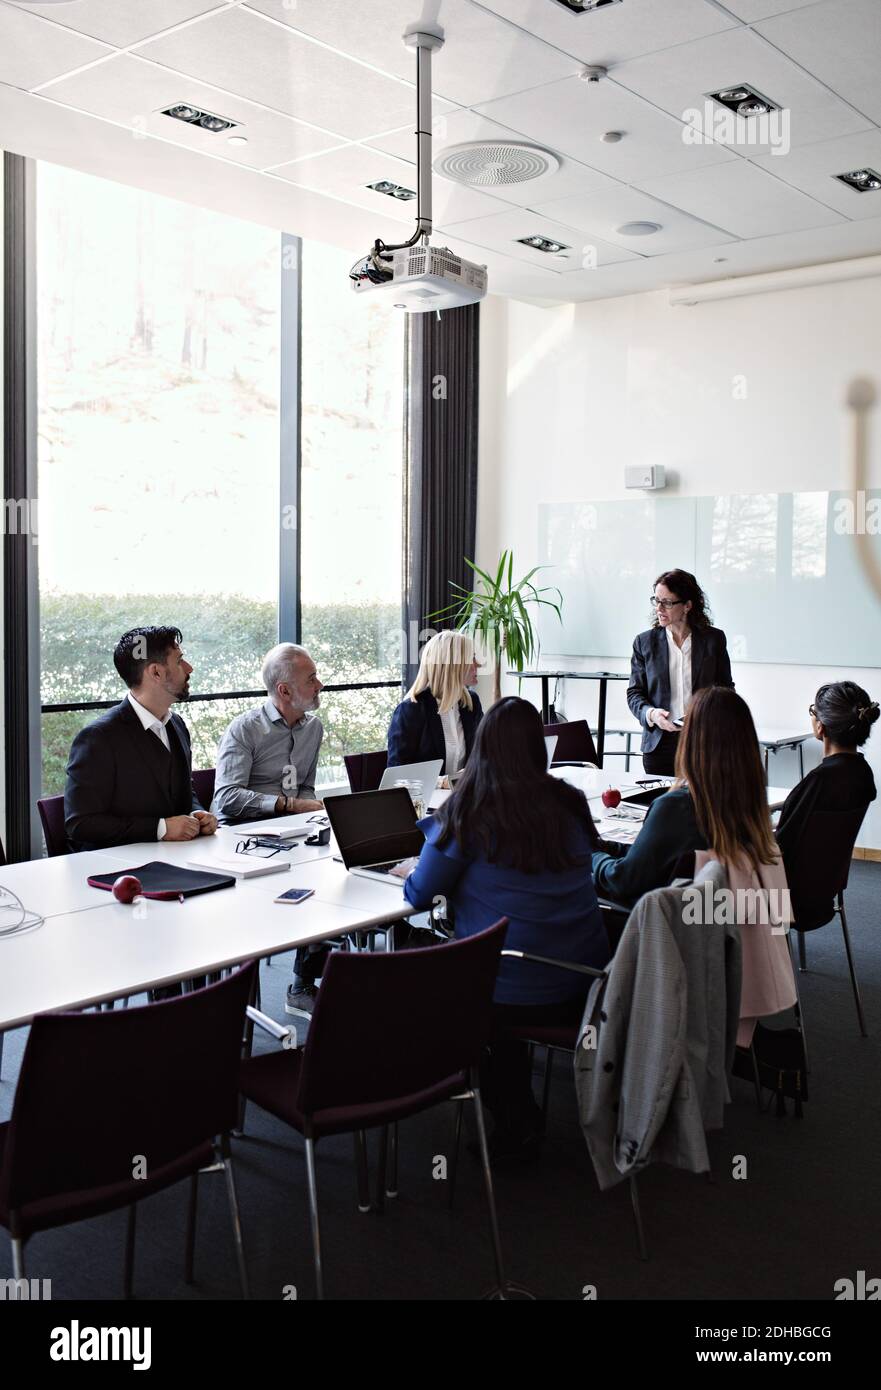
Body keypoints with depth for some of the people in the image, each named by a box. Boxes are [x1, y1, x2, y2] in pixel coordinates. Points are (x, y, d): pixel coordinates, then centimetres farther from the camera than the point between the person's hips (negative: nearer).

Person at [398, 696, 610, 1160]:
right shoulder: (569, 803, 2)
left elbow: (420, 895, -6)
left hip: (511, 994, -5)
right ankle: (520, 1121, 37)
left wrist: (414, 874, 18)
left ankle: (515, 1126, 27)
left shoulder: (470, 812, -12)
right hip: (588, 989, 5)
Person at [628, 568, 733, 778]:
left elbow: (726, 688, 12)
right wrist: (650, 713, -13)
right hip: (660, 743, 1)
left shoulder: (714, 639, 5)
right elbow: (634, 692, 7)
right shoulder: (645, 642, 7)